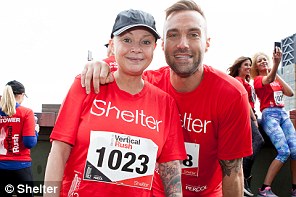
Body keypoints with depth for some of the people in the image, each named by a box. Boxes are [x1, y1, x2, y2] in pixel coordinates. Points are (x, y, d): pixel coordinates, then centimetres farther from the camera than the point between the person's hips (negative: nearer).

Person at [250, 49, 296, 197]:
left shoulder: (277, 79, 22)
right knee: (284, 152, -20)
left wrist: (278, 76, 7)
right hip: (269, 114, -6)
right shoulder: (258, 79, 1)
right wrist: (276, 62, -42)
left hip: (283, 113, 6)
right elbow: (269, 79, -24)